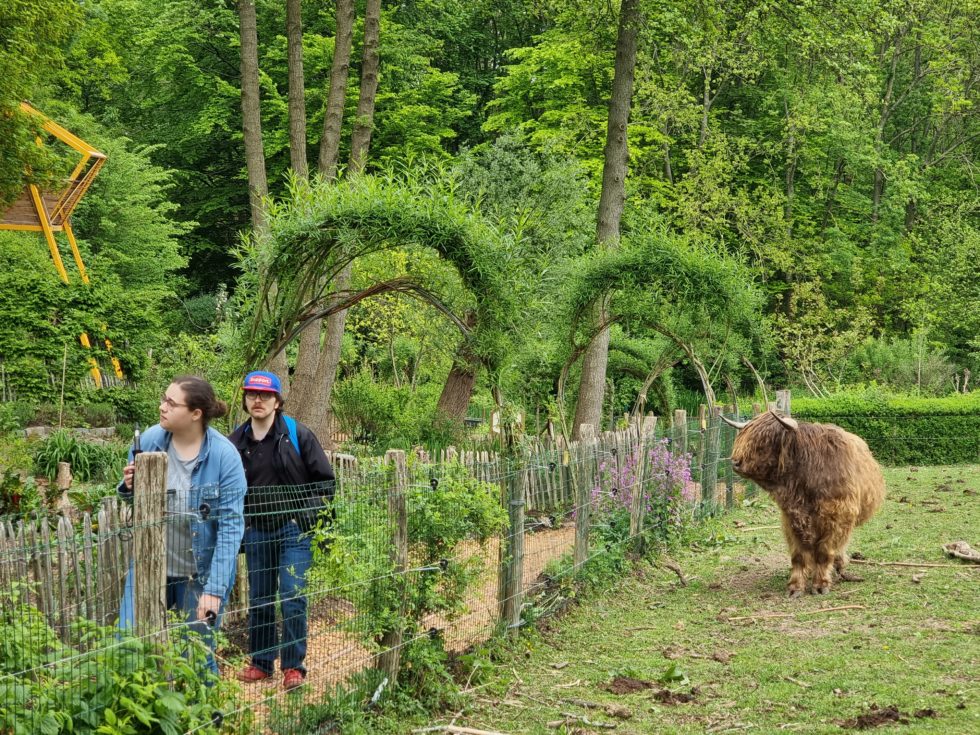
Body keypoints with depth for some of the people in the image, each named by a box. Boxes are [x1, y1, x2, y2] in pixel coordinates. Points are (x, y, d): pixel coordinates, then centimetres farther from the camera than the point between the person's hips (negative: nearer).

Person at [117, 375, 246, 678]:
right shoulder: (150, 440, -8)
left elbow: (231, 526, -17)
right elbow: (132, 499, 9)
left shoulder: (224, 456, -17)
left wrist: (214, 590, -22)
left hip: (201, 573, -3)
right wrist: (129, 487, -16)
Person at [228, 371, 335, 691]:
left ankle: (293, 666, 3)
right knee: (259, 600, 10)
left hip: (293, 530, -4)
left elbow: (325, 479, -1)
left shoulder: (297, 435, -4)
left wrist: (311, 518, -5)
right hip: (256, 532, 4)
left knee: (293, 597, -6)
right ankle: (262, 662, 21)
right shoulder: (236, 442, 5)